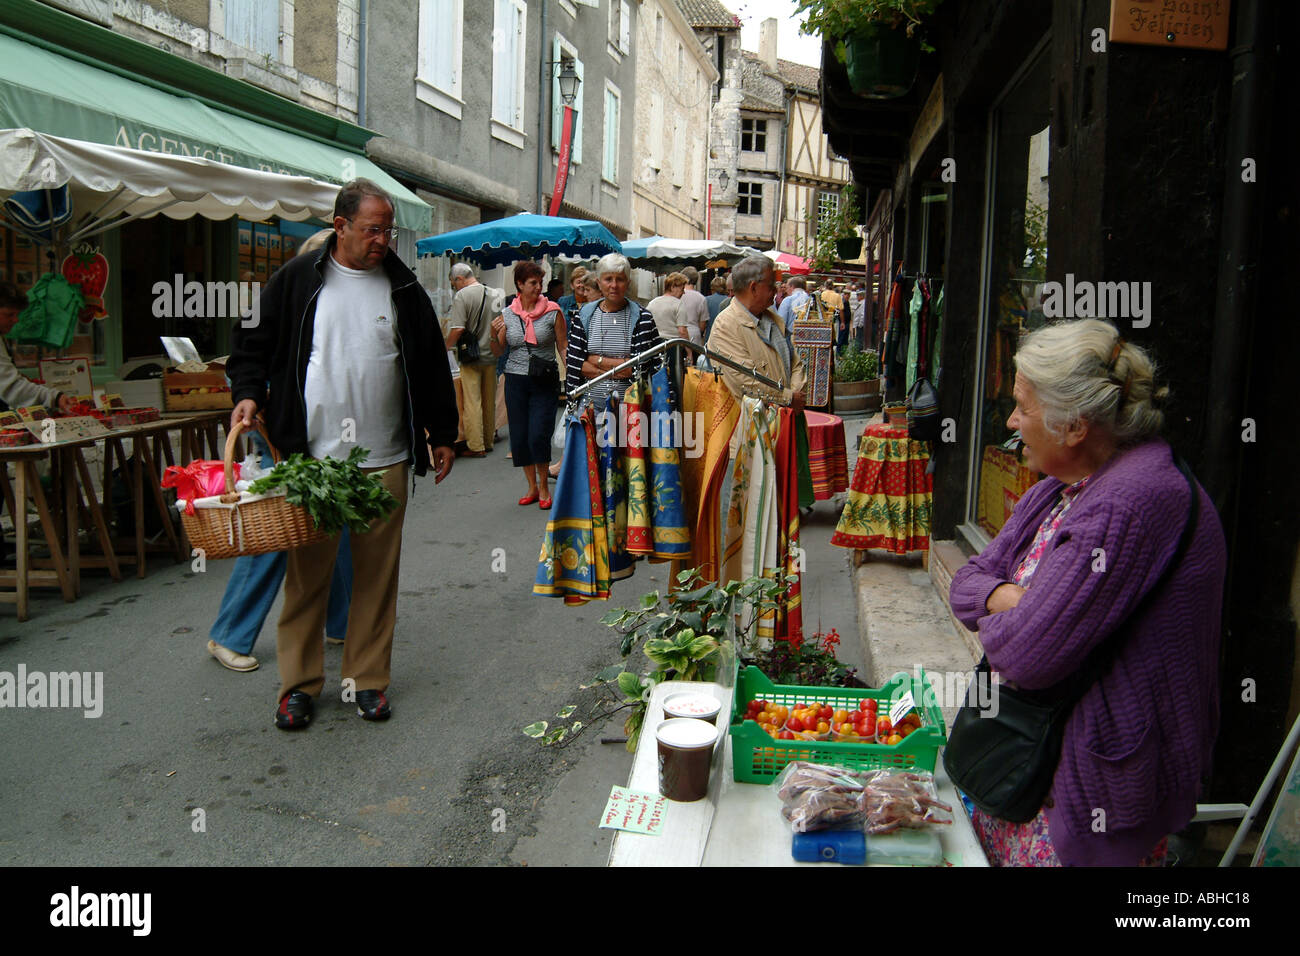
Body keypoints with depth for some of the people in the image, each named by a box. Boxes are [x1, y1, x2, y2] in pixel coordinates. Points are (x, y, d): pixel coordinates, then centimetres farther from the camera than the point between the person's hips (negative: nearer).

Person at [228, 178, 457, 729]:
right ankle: (299, 682, 17)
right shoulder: (297, 280, 5)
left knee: (377, 571, 6)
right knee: (307, 571, 2)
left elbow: (431, 365, 15)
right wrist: (248, 393, -7)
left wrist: (443, 434, 15)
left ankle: (367, 678, 19)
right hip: (310, 455, -1)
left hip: (385, 460, 2)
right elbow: (255, 343, 11)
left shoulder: (402, 288, 10)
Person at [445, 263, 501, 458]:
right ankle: (488, 442, 23)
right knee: (489, 401, 13)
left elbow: (458, 329, -18)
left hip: (471, 358, -6)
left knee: (472, 402, -1)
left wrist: (447, 347, -3)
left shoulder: (462, 296, -12)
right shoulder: (495, 294, 6)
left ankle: (476, 446, 0)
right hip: (491, 355, 6)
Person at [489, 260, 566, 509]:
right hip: (516, 380, 3)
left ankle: (544, 486, 10)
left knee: (539, 435, -10)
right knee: (519, 436, 6)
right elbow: (498, 352, 11)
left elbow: (563, 347, 2)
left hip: (545, 381, -3)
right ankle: (532, 486, 22)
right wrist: (494, 334, -8)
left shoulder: (552, 311, -1)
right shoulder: (507, 315, 6)